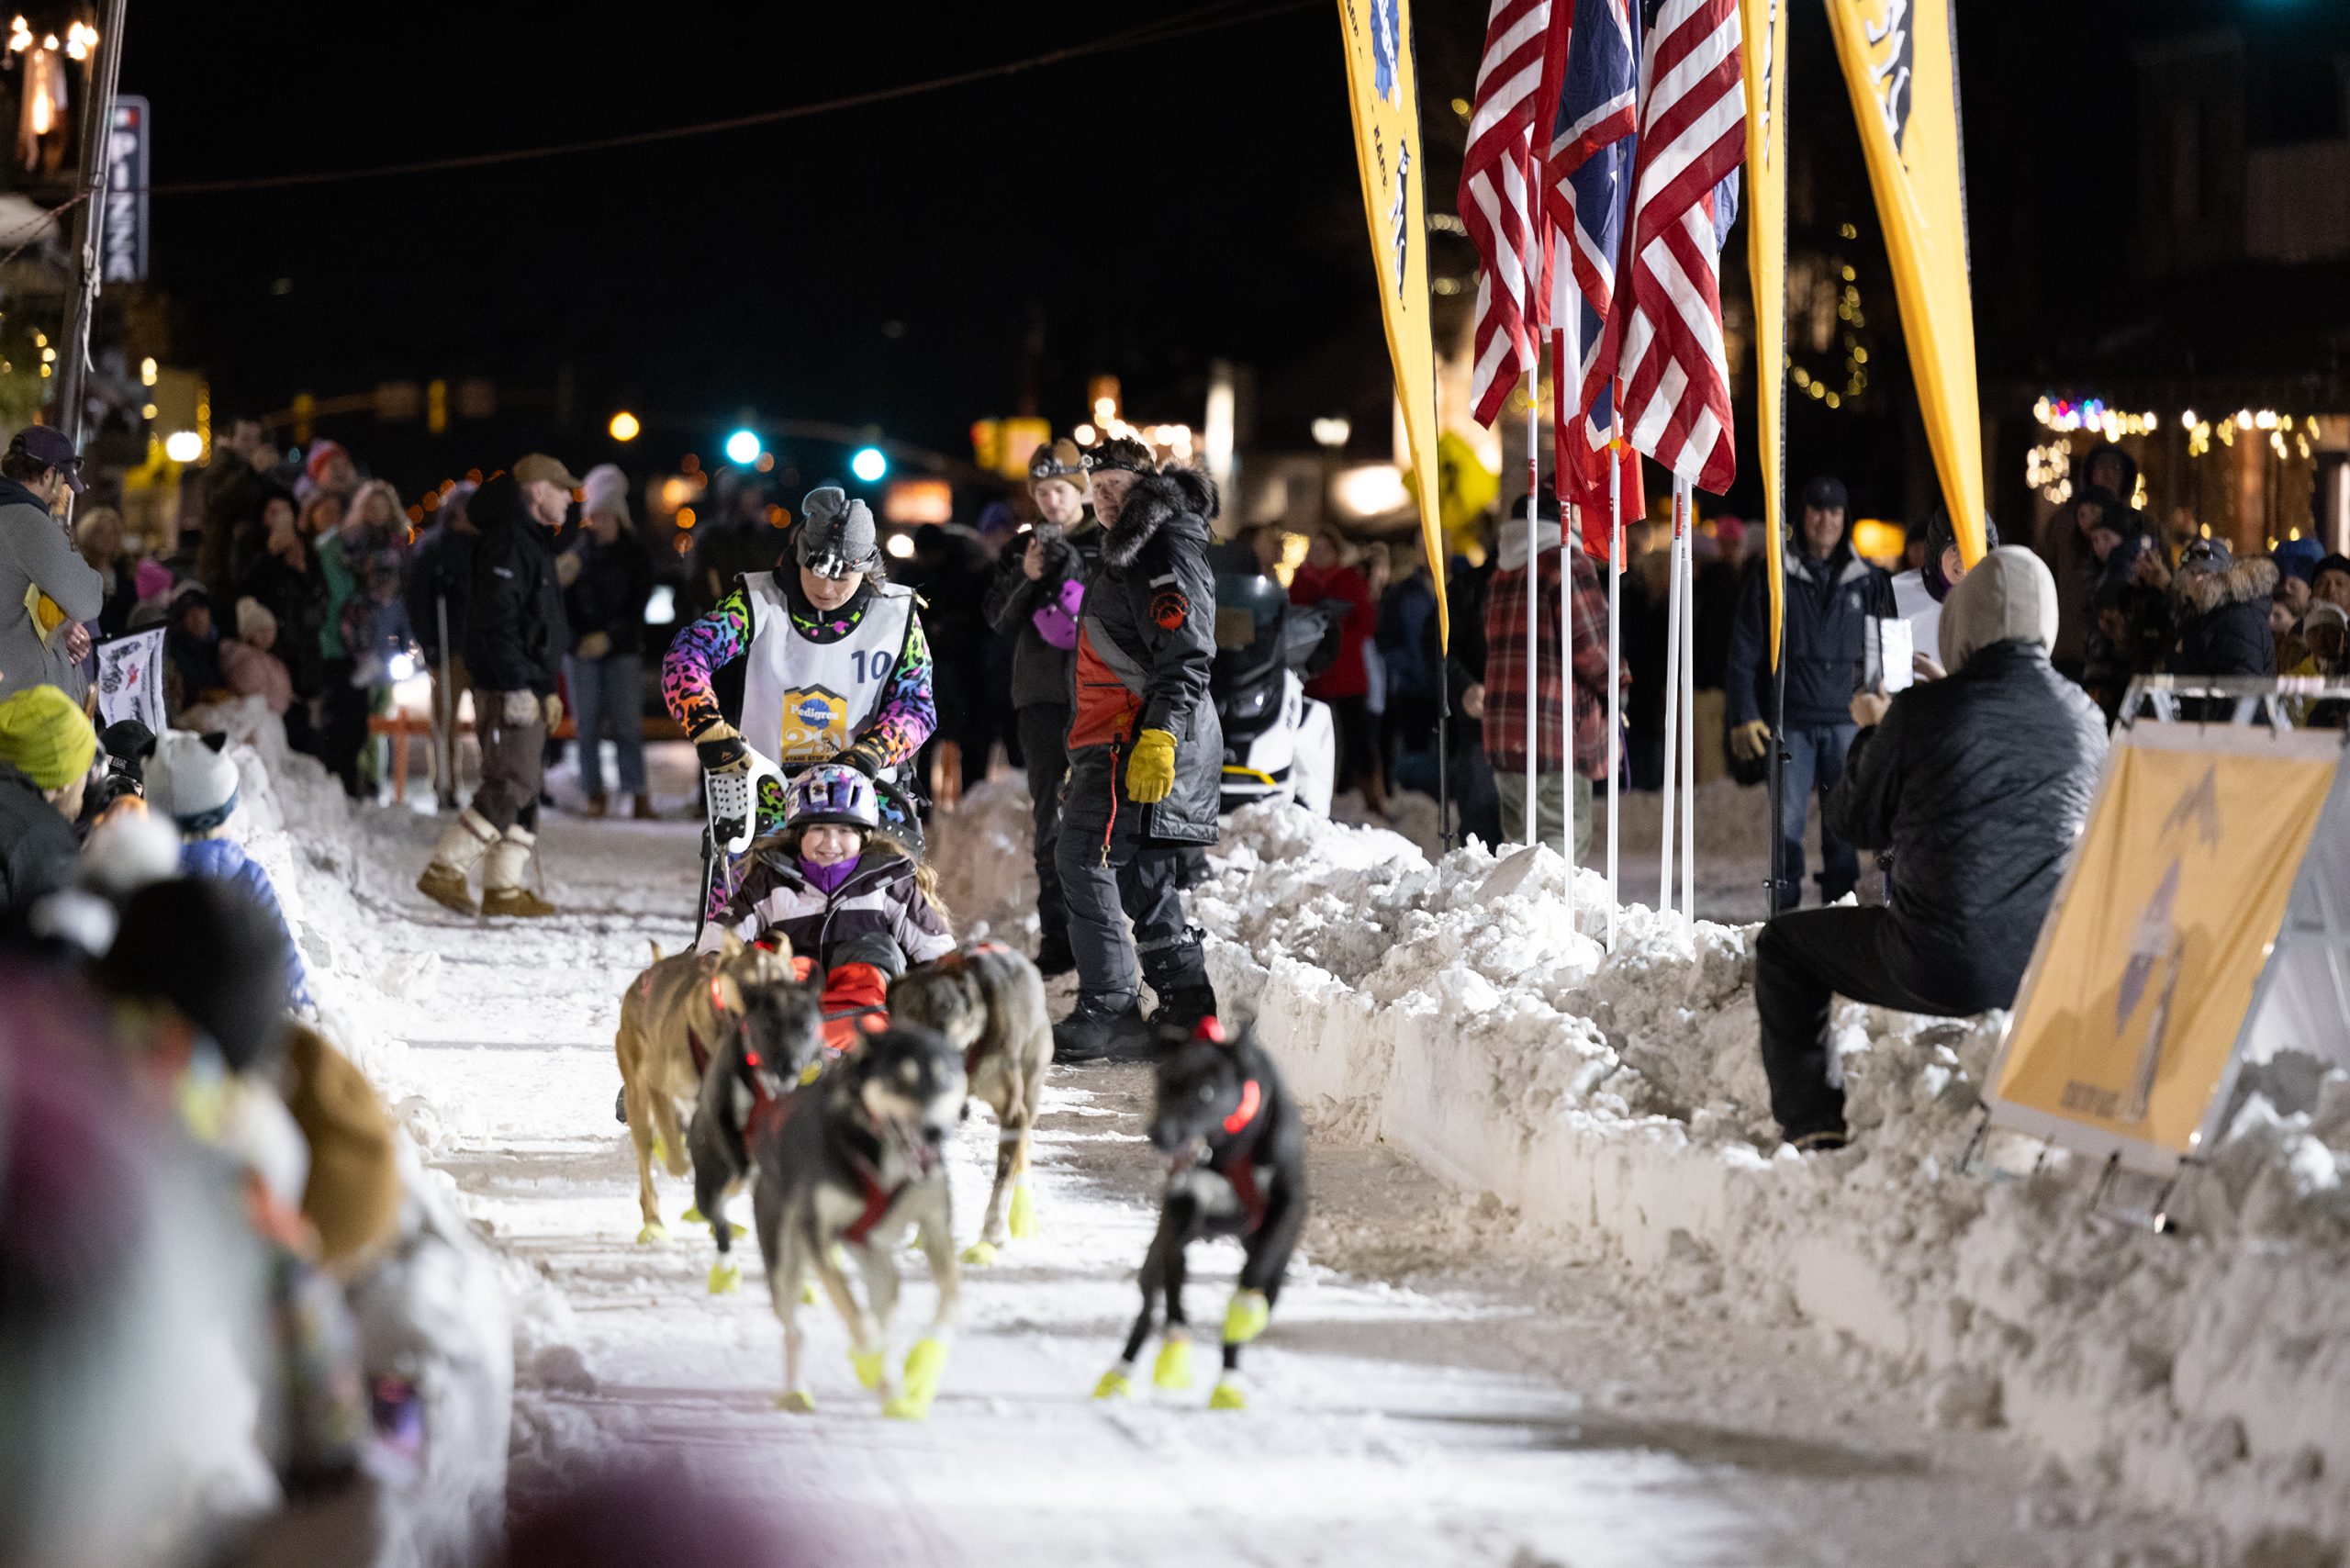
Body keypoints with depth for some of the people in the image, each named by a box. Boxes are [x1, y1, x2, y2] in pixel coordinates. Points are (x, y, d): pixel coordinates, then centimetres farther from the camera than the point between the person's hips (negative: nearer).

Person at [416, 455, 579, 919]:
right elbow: (497, 619, -21)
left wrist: (547, 688, 24)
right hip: (508, 689, -10)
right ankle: (445, 872, -11)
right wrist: (517, 686, -24)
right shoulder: (507, 542, -13)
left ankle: (504, 888, 11)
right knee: (508, 788, -13)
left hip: (528, 687, 10)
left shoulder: (533, 542, 20)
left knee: (522, 792, 9)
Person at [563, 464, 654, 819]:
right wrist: (576, 641, -10)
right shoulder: (578, 554, 7)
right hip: (581, 650, 2)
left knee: (627, 722, -8)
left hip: (622, 648, -2)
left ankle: (637, 793, -7)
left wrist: (609, 637, -12)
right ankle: (595, 792, 4)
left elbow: (638, 606, 0)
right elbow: (563, 603, 5)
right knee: (588, 723, 0)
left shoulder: (635, 555, 5)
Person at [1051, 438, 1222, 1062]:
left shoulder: (1169, 548, -12)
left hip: (1147, 736, -11)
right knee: (1144, 878, 12)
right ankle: (1187, 1014, 15)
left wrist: (1159, 735, -28)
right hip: (1124, 739, 11)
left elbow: (1187, 653, -21)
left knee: (1088, 857, -13)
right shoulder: (1130, 549, 22)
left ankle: (1106, 1013, -13)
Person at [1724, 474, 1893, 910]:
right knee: (1787, 821, -5)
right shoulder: (1773, 578, 5)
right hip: (1792, 721, -1)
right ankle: (1784, 912, 0)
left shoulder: (1867, 581, 11)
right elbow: (1744, 652, 5)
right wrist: (1745, 716, -3)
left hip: (1846, 719, 1)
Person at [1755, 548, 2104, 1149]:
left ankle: (1813, 1127, 13)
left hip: (1939, 970, -4)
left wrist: (1870, 733, 23)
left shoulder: (1921, 712, -12)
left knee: (1784, 946, 20)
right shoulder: (2085, 719, -1)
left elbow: (1858, 823, 3)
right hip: (2048, 970, 4)